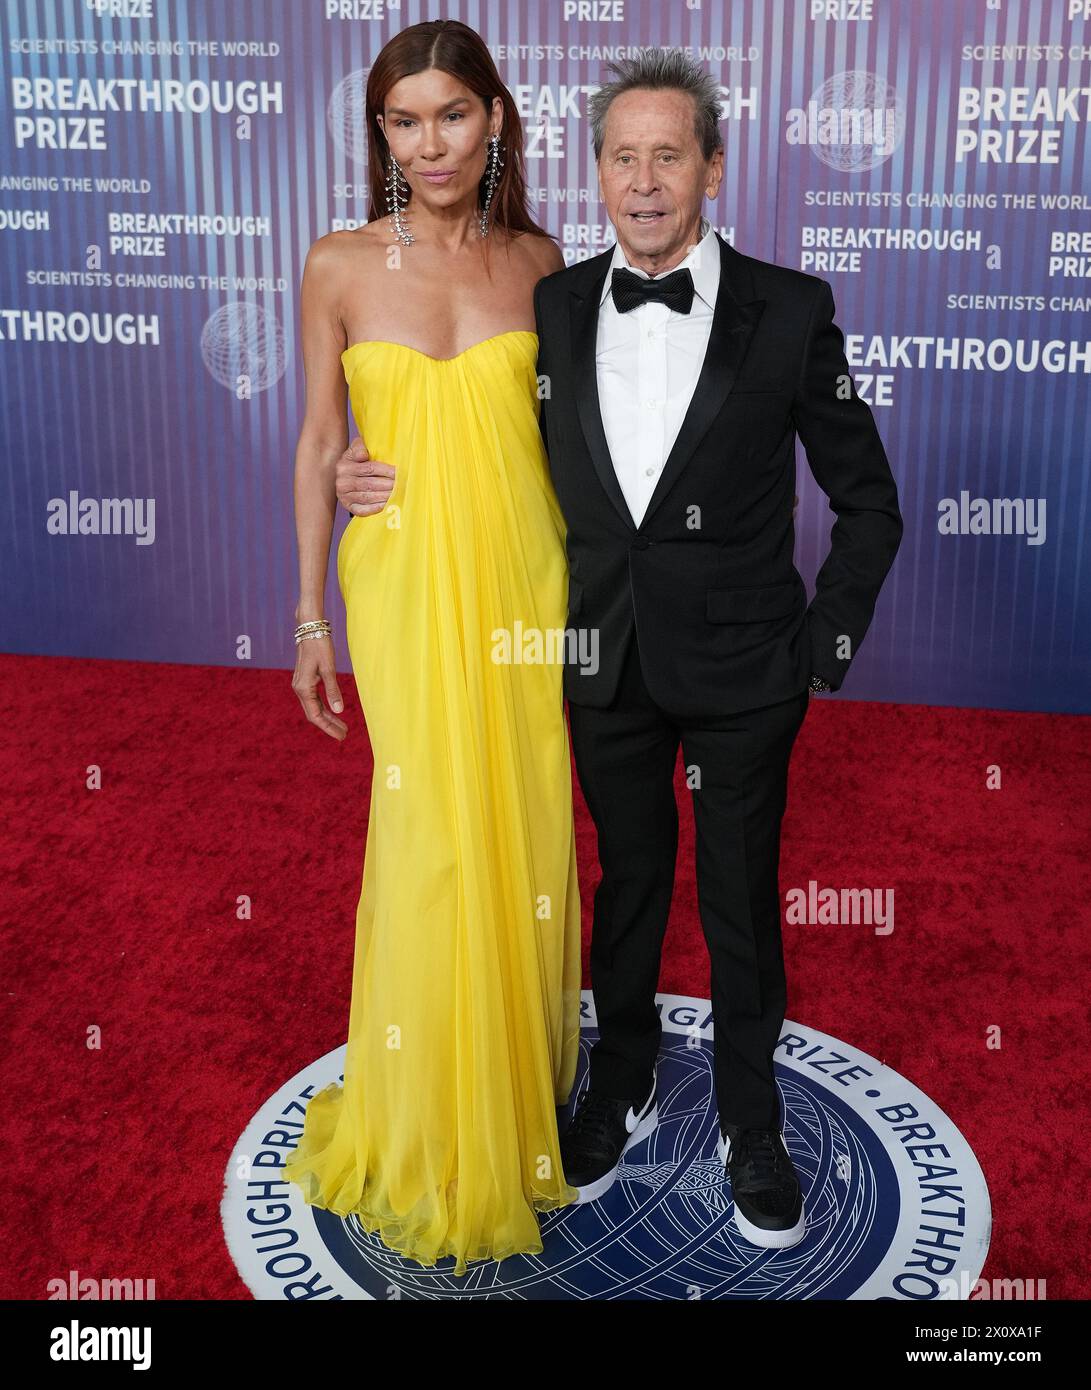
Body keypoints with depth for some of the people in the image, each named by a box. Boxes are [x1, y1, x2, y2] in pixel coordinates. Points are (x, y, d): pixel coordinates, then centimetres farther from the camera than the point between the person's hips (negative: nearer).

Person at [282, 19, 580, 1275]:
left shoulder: (539, 260, 5)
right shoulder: (340, 266, 1)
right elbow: (318, 445, 3)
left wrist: (592, 584, 9)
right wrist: (310, 617, 1)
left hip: (524, 579, 2)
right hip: (403, 583, -1)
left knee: (523, 836, 8)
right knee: (430, 839, 1)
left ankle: (519, 1088, 31)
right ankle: (430, 1134, 23)